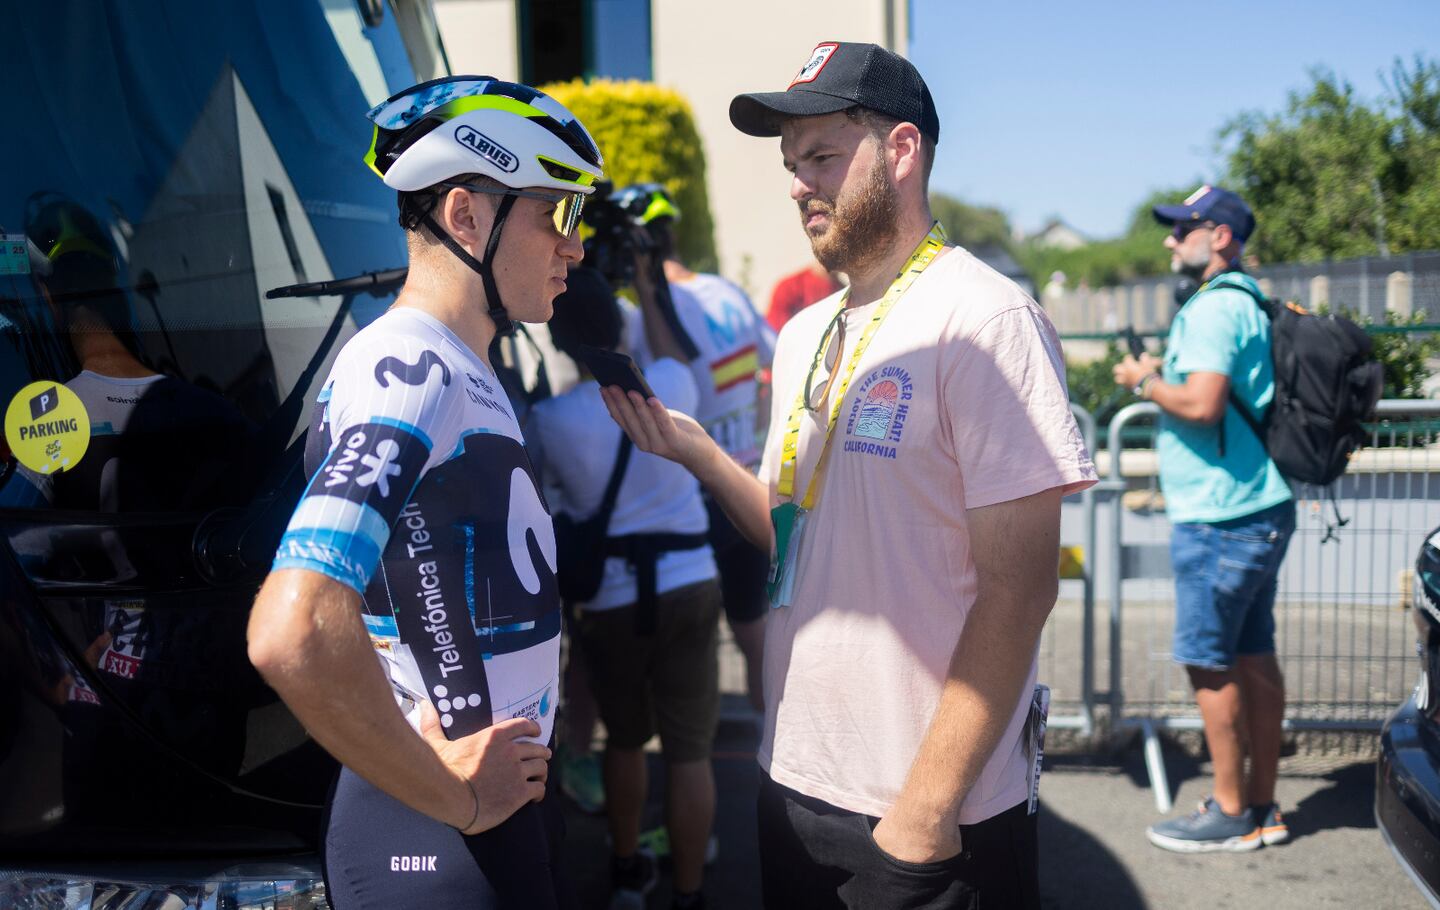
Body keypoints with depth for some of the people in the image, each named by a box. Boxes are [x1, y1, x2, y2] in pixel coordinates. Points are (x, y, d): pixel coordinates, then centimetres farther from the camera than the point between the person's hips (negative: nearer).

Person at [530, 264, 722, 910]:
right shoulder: (670, 387, -6)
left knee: (624, 740, 21)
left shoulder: (550, 421, -11)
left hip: (610, 601, 0)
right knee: (688, 751, 6)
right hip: (689, 587, 0)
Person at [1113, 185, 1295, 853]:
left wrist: (1145, 382, -9)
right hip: (1258, 508, 10)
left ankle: (1231, 814, 7)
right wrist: (1166, 374, 15)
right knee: (1254, 658, 12)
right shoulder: (1248, 303, 18)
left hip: (1219, 517, -10)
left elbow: (1202, 404, -25)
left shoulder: (1214, 308, -14)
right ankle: (1263, 808, 20)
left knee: (1207, 663, -2)